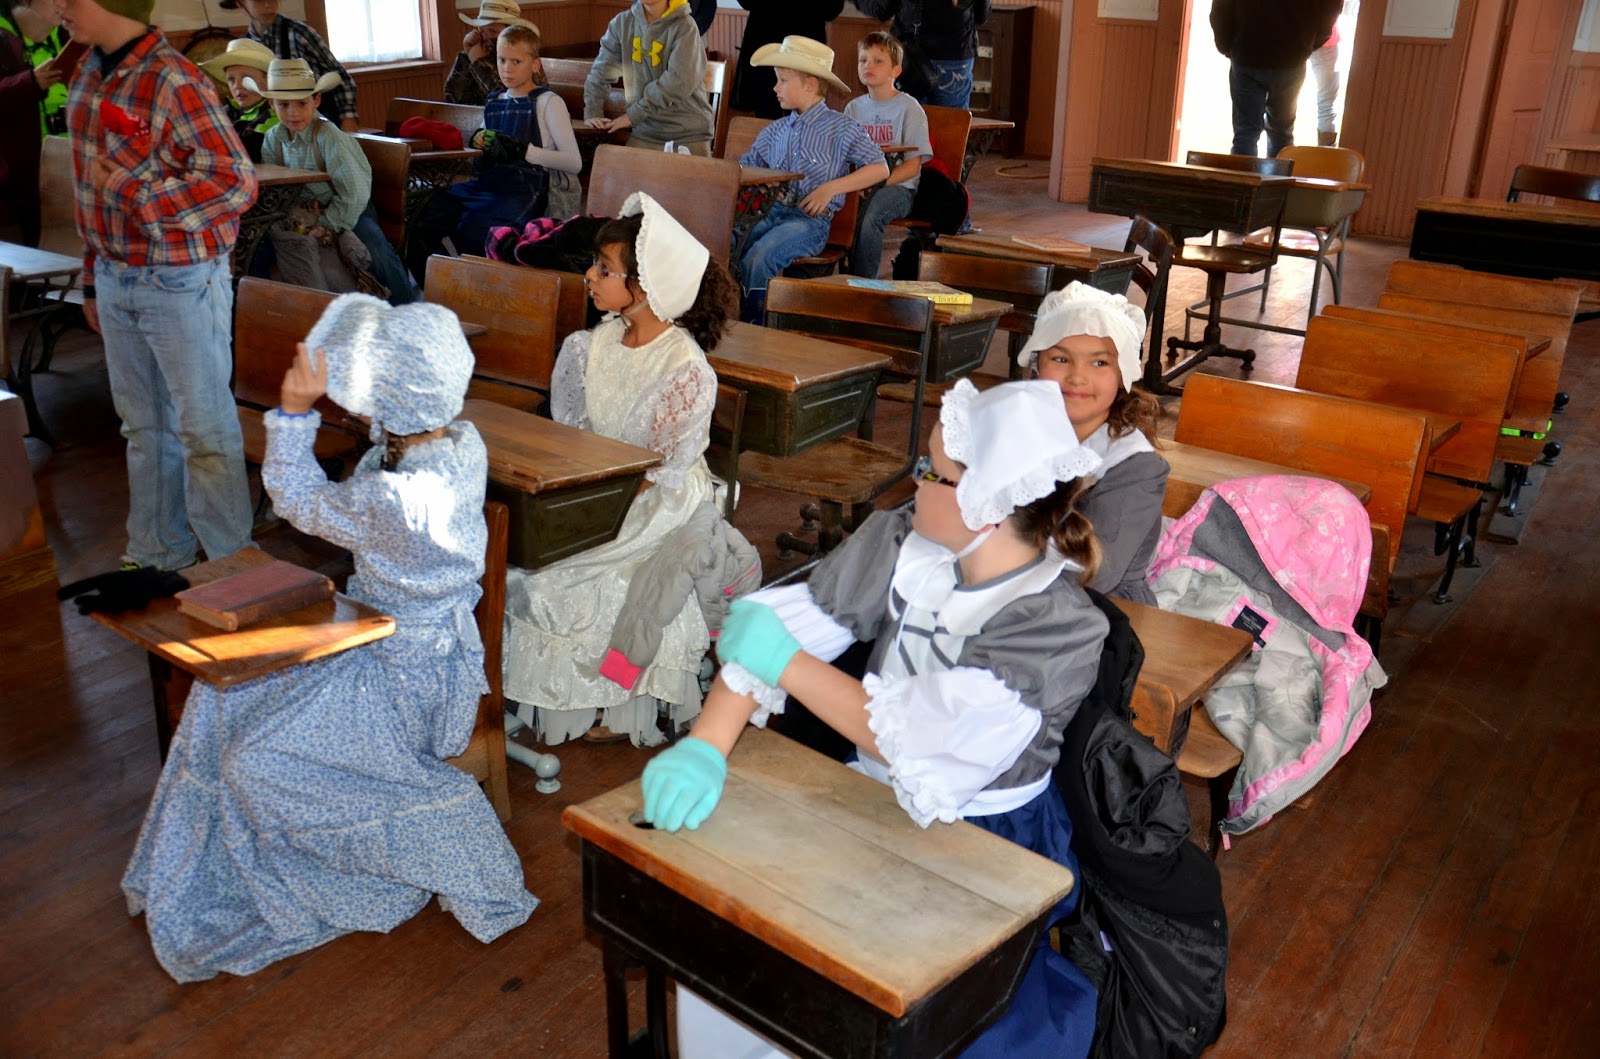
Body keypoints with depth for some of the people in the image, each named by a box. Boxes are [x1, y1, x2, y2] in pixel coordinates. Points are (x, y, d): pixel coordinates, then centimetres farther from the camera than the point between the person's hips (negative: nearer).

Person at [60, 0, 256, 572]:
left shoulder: (173, 81, -17)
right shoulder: (88, 74, 9)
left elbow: (236, 182, -25)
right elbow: (90, 185, 16)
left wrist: (129, 188, -21)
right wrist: (94, 278, 17)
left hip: (179, 282, -8)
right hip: (116, 279, 8)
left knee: (204, 429, 2)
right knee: (144, 426, 18)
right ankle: (156, 555, 33)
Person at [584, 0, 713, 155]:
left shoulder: (684, 27, -11)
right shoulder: (622, 22, 4)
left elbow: (678, 82, -21)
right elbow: (602, 71, 11)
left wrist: (633, 114, -19)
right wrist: (592, 112, -1)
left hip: (689, 134, -3)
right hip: (644, 131, 4)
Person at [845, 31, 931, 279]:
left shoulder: (908, 108, 0)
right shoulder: (853, 108, 15)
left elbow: (913, 166, -6)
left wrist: (882, 181, -21)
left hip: (898, 186, -4)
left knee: (869, 216, -37)